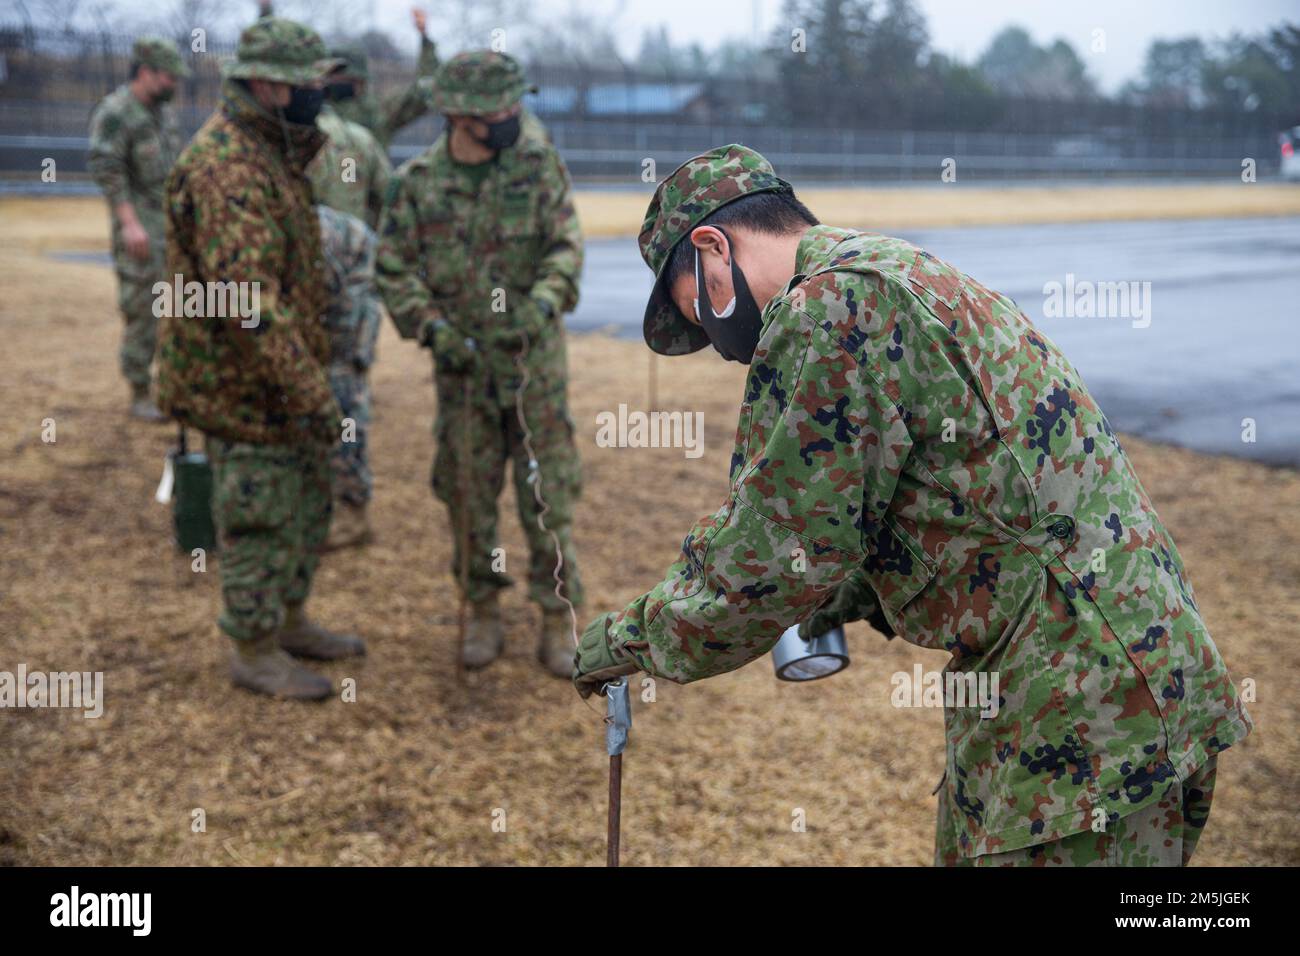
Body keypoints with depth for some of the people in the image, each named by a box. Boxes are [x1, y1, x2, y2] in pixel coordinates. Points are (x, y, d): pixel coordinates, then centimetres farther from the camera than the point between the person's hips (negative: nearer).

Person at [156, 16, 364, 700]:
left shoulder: (269, 153, 10)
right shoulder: (223, 167, -23)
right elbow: (245, 296, -30)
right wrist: (311, 391, -29)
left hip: (280, 383, 10)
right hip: (243, 385, -10)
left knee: (307, 507, 20)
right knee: (259, 521, 2)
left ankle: (289, 622, 35)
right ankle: (255, 654, 17)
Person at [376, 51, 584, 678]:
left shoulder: (537, 164, -4)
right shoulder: (417, 183, -3)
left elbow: (566, 246, -6)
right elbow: (393, 271, 0)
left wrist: (543, 301, -24)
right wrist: (433, 329, -14)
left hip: (533, 356, -1)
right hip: (461, 362, 1)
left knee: (547, 487, 1)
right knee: (468, 491, 8)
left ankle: (559, 615, 13)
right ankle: (483, 611, 23)